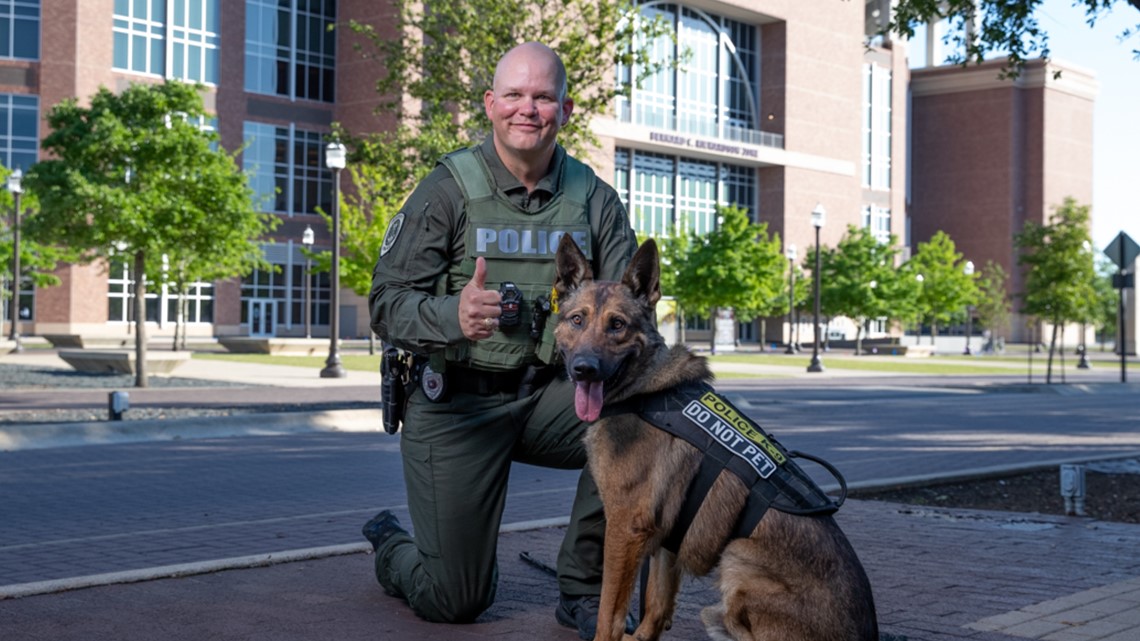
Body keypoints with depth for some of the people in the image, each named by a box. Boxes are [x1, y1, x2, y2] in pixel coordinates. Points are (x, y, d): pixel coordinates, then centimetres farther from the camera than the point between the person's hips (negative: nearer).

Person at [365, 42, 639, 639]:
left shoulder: (594, 198, 2)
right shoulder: (448, 190, -8)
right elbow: (387, 303, -13)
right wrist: (453, 316, -35)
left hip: (547, 395, 3)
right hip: (454, 403, -3)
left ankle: (584, 590, -6)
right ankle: (392, 545, 36)